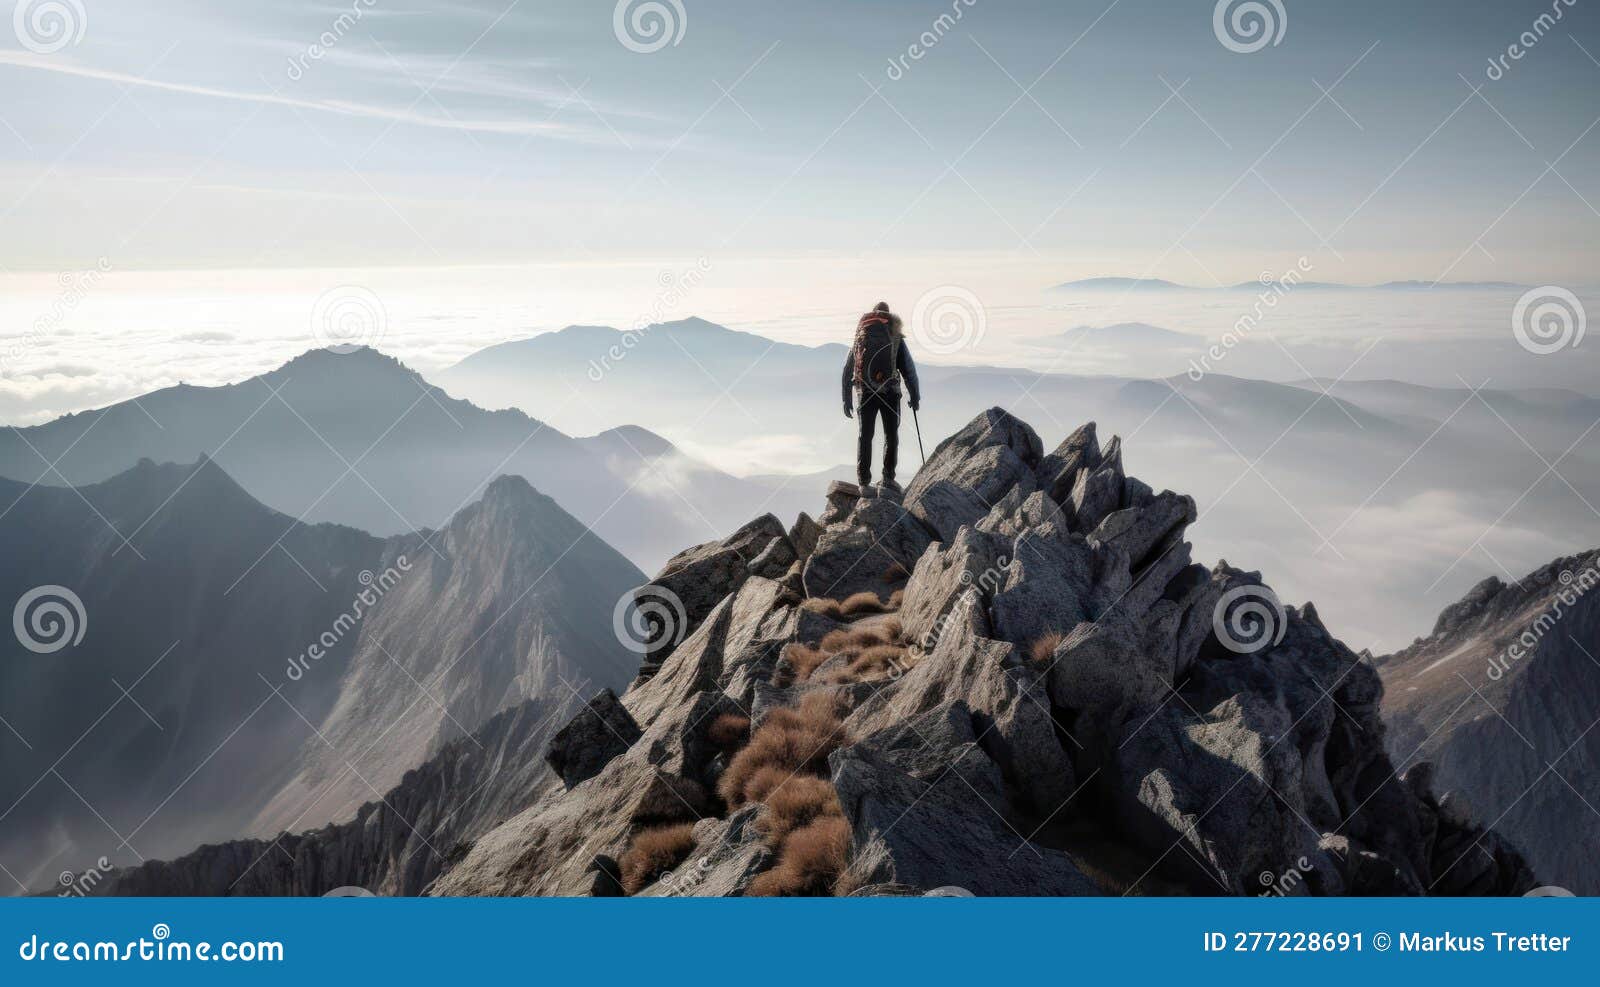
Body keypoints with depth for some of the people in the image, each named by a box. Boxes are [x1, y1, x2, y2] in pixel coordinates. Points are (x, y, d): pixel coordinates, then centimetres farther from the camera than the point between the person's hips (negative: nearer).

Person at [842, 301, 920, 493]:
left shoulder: (860, 339, 11)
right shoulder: (896, 339, 5)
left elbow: (847, 369, 10)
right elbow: (909, 369, 3)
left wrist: (846, 398, 13)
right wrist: (915, 396, 7)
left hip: (864, 392, 2)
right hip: (890, 392, -2)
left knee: (864, 436, 6)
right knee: (891, 436, 9)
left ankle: (864, 481, 2)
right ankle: (888, 478, 3)